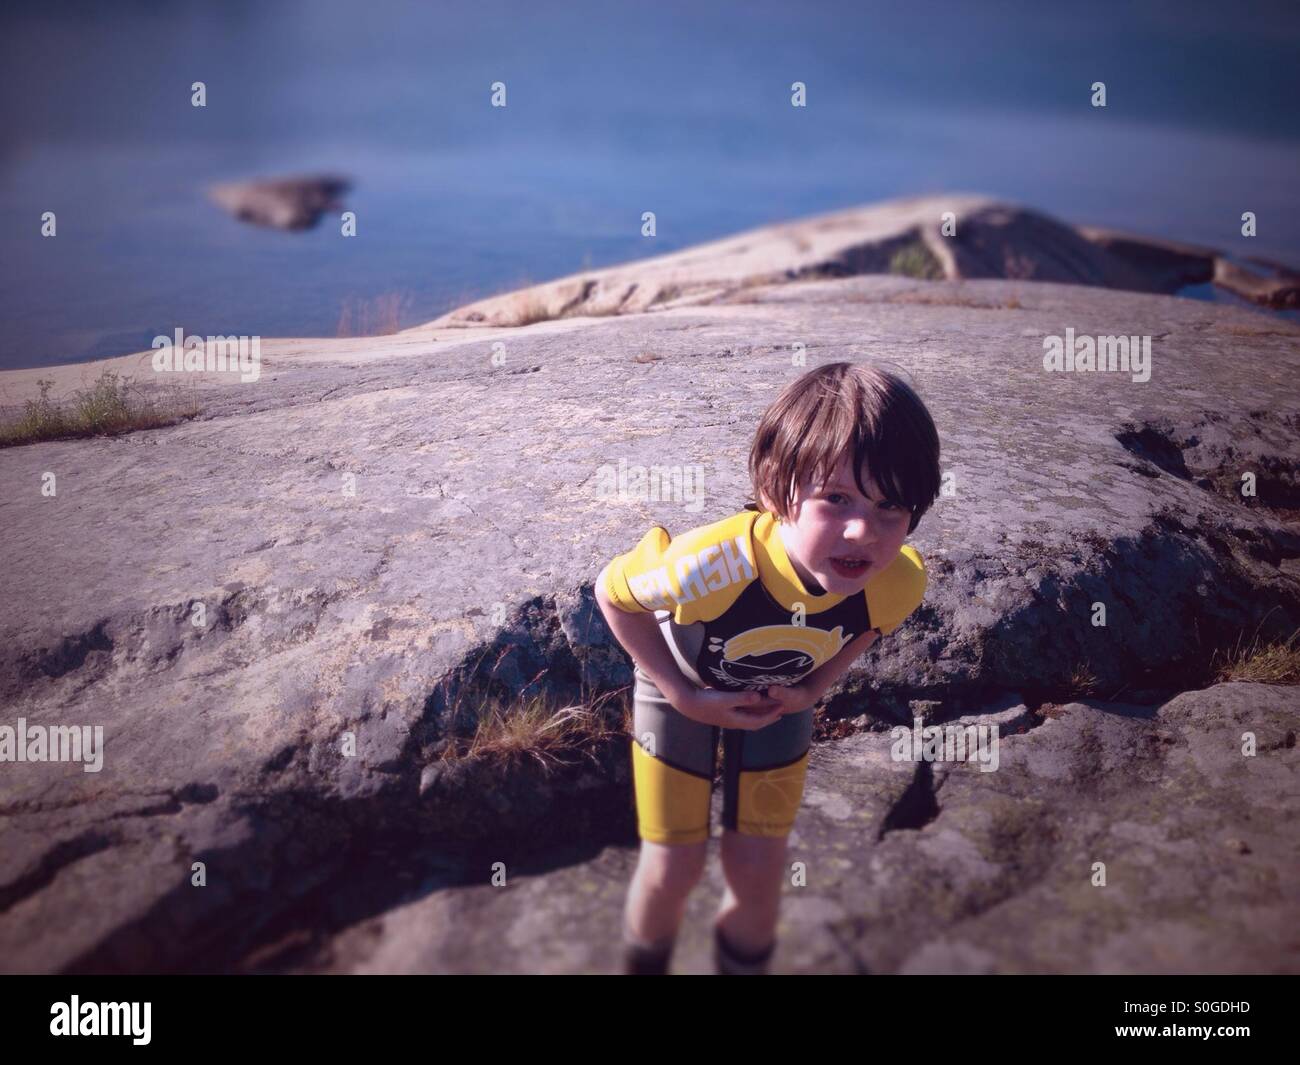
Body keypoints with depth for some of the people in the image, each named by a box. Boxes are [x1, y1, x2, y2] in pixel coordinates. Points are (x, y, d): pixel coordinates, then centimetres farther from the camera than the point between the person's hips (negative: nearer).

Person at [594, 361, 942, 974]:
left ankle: (743, 964, 39)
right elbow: (612, 593, -24)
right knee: (674, 867, 6)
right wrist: (683, 695, -23)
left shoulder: (900, 583, -31)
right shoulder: (713, 564, -45)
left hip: (779, 696, 3)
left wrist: (816, 686, -13)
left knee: (758, 871, 8)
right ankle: (644, 964, 39)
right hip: (685, 687, -2)